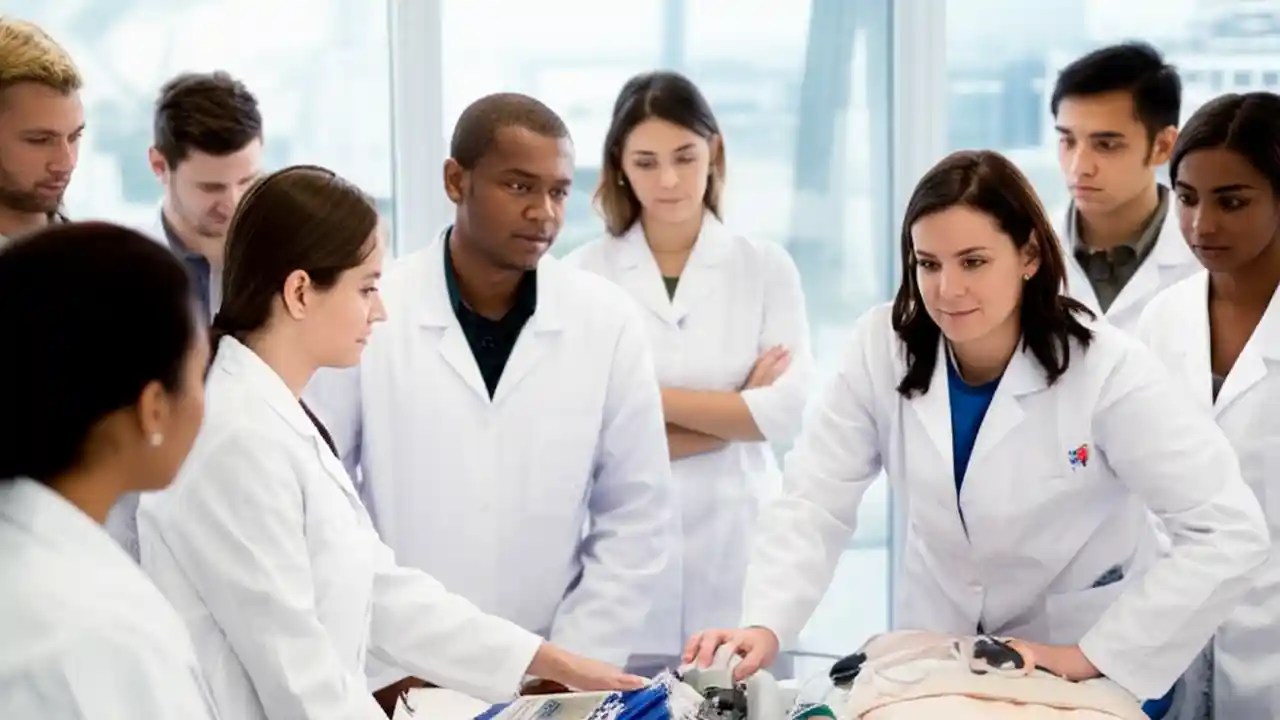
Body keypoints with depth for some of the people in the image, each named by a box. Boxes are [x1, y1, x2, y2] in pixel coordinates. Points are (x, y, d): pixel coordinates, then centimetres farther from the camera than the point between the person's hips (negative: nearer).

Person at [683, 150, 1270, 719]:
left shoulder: (1106, 369, -22)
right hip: (937, 646, 3)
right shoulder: (882, 347, -15)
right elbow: (814, 501, -16)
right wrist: (765, 626, -32)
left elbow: (1232, 533, -24)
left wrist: (1091, 655, -26)